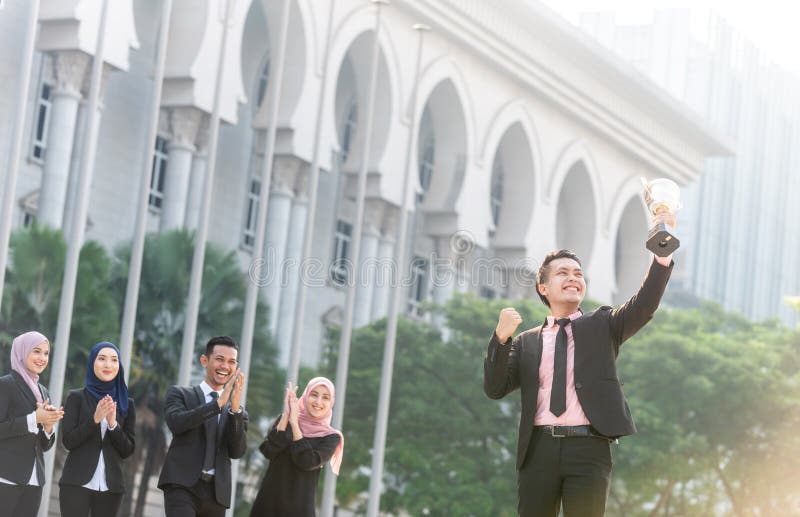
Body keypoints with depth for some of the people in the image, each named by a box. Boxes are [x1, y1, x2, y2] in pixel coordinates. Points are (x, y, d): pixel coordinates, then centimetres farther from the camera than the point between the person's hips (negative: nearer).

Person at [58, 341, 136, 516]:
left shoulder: (126, 403, 9)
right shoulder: (77, 397, 3)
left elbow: (128, 450, 4)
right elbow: (68, 441, -5)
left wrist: (113, 424, -12)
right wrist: (95, 419, -17)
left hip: (110, 487, 2)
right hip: (77, 483, -2)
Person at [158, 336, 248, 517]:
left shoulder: (238, 411, 17)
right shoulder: (180, 394, 10)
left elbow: (237, 452, 1)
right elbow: (176, 423, -11)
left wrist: (235, 408, -11)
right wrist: (218, 403, -17)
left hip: (216, 493, 4)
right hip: (182, 485, -4)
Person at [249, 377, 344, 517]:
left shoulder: (331, 437, 2)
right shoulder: (284, 420, 7)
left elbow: (307, 463, -14)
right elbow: (268, 451, -8)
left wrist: (294, 423, -13)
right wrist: (286, 416, -13)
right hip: (268, 503, 2)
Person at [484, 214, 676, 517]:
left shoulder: (601, 326, 13)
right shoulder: (527, 342, 16)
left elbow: (644, 307, -4)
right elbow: (495, 389, 6)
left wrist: (662, 252, -19)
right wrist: (501, 337, -9)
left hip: (588, 449, -1)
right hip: (539, 449, 1)